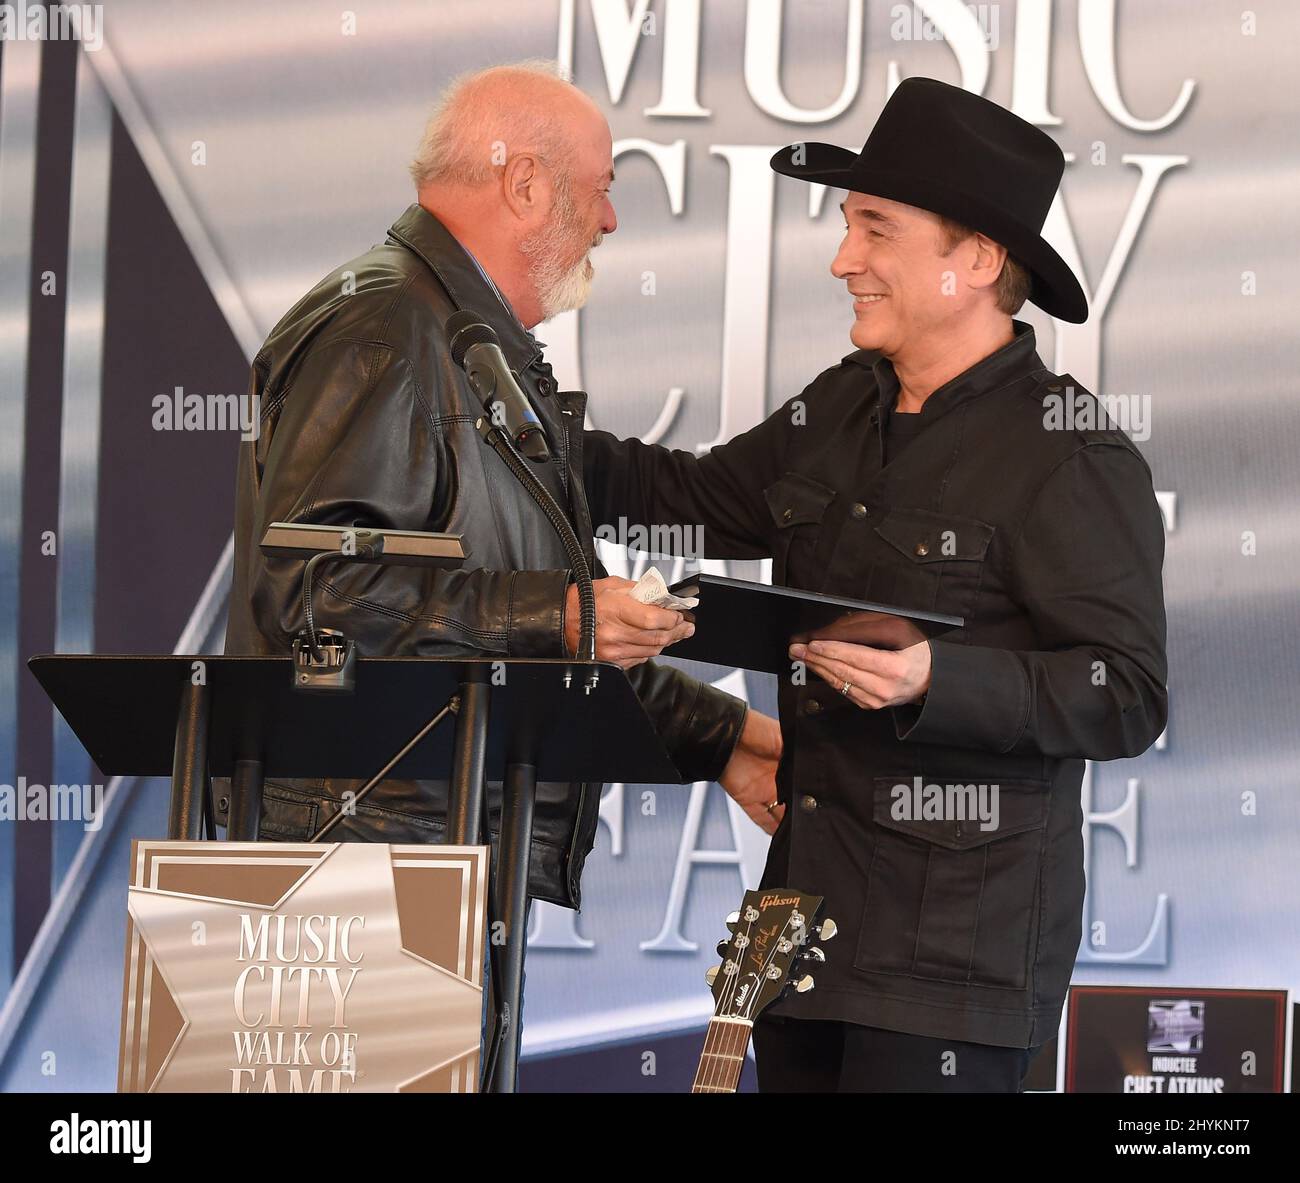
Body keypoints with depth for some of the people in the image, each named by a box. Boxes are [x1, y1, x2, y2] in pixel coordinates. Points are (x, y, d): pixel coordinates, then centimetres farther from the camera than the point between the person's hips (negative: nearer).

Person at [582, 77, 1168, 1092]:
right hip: (808, 913, 8)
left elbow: (1128, 696, -16)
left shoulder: (1074, 458, -12)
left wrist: (937, 682, -27)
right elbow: (694, 498, 28)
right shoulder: (841, 409, 11)